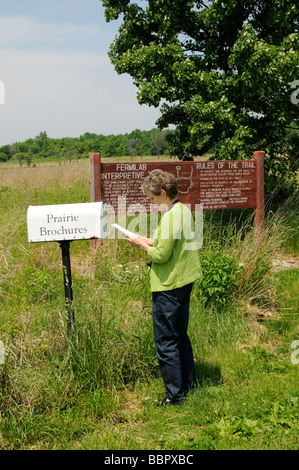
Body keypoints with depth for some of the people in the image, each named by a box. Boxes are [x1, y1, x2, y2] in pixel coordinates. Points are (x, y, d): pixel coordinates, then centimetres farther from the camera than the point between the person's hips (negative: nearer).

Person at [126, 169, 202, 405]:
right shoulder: (184, 210, 8)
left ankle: (175, 395, 8)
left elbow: (161, 255, -22)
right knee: (180, 336, 21)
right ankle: (188, 383, 33)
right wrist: (149, 241, 9)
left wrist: (142, 245, -6)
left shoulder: (170, 217, -22)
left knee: (165, 342, 0)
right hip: (185, 281, 10)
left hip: (168, 286, -10)